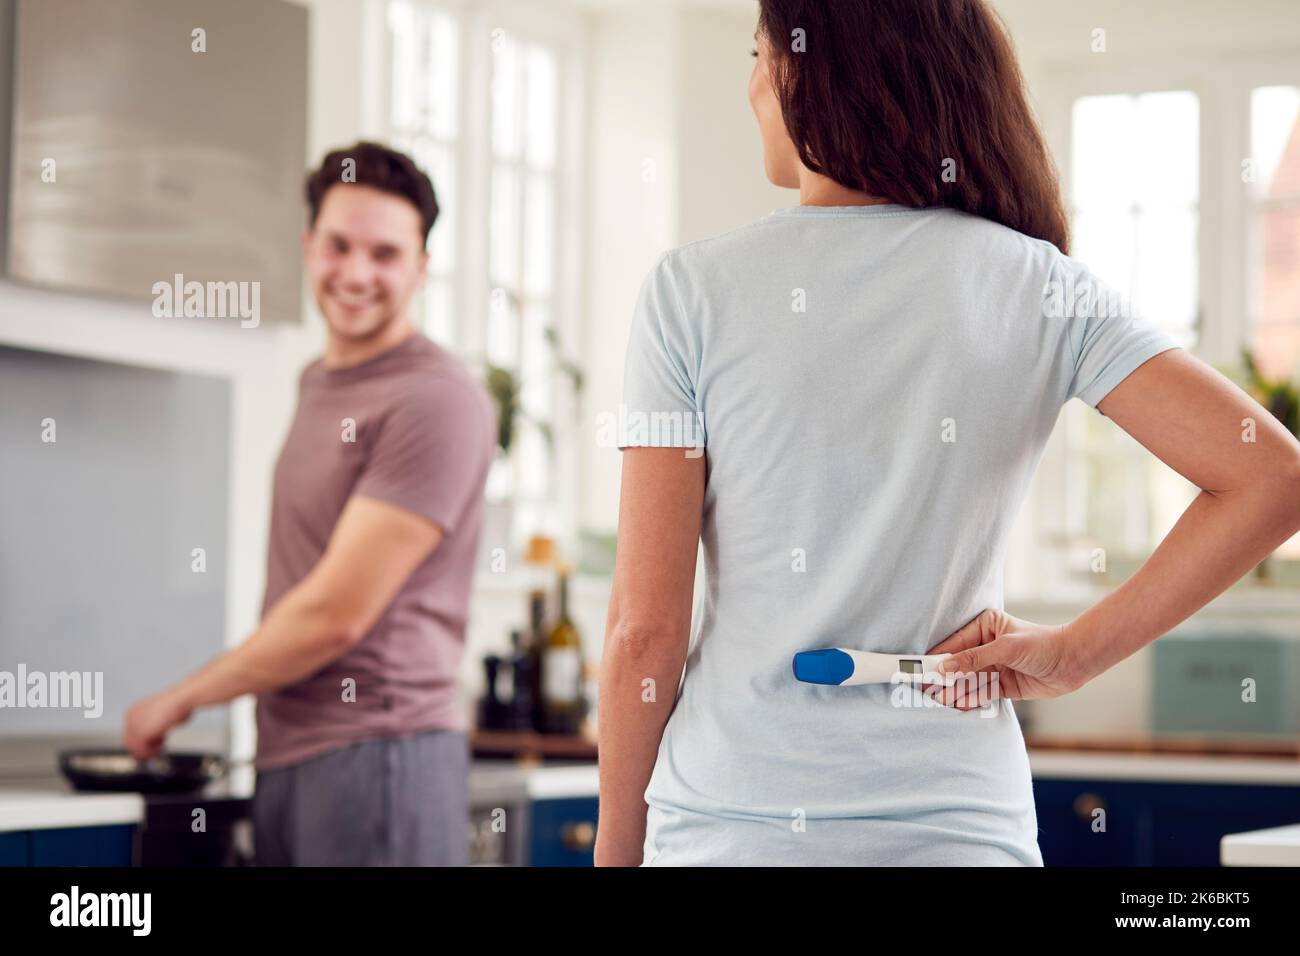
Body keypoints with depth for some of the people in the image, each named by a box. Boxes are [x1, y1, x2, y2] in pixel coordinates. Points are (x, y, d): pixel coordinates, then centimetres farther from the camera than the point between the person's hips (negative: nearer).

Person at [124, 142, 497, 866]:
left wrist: (182, 699, -4)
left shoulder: (436, 400, -12)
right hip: (287, 757, 8)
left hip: (378, 753, -8)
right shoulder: (318, 382, 18)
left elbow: (335, 614, -15)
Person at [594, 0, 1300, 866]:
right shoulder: (1039, 283, -1)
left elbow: (646, 629, -8)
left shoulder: (693, 290, -6)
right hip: (959, 824, 2)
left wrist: (615, 849, 4)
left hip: (728, 825, -1)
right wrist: (1075, 655, -2)